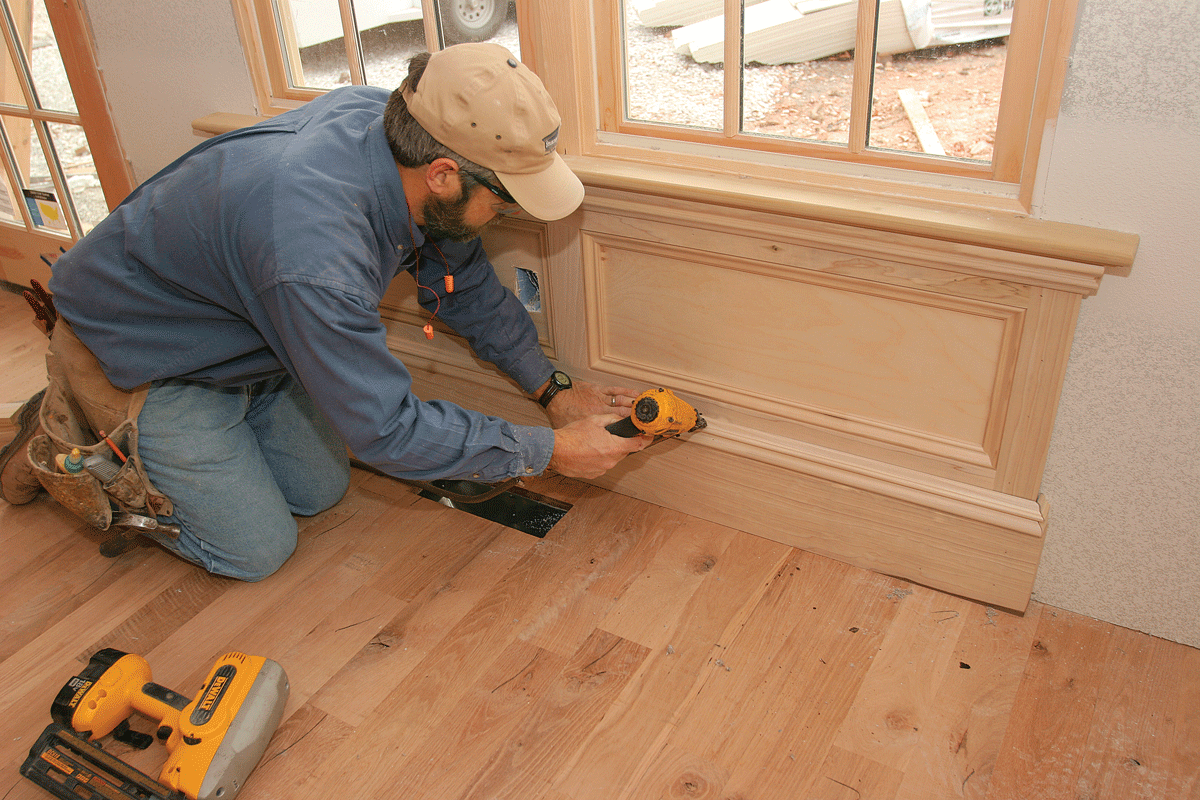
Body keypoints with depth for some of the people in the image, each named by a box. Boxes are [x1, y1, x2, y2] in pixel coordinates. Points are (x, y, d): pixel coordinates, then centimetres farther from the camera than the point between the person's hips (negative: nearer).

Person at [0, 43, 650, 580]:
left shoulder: (382, 118, -17)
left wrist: (551, 388, 0)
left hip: (239, 337, 8)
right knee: (256, 550, -1)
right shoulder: (313, 255, -44)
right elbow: (388, 431, -32)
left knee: (320, 491, 11)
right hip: (134, 354, -7)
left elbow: (465, 283, -1)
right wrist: (552, 451, -24)